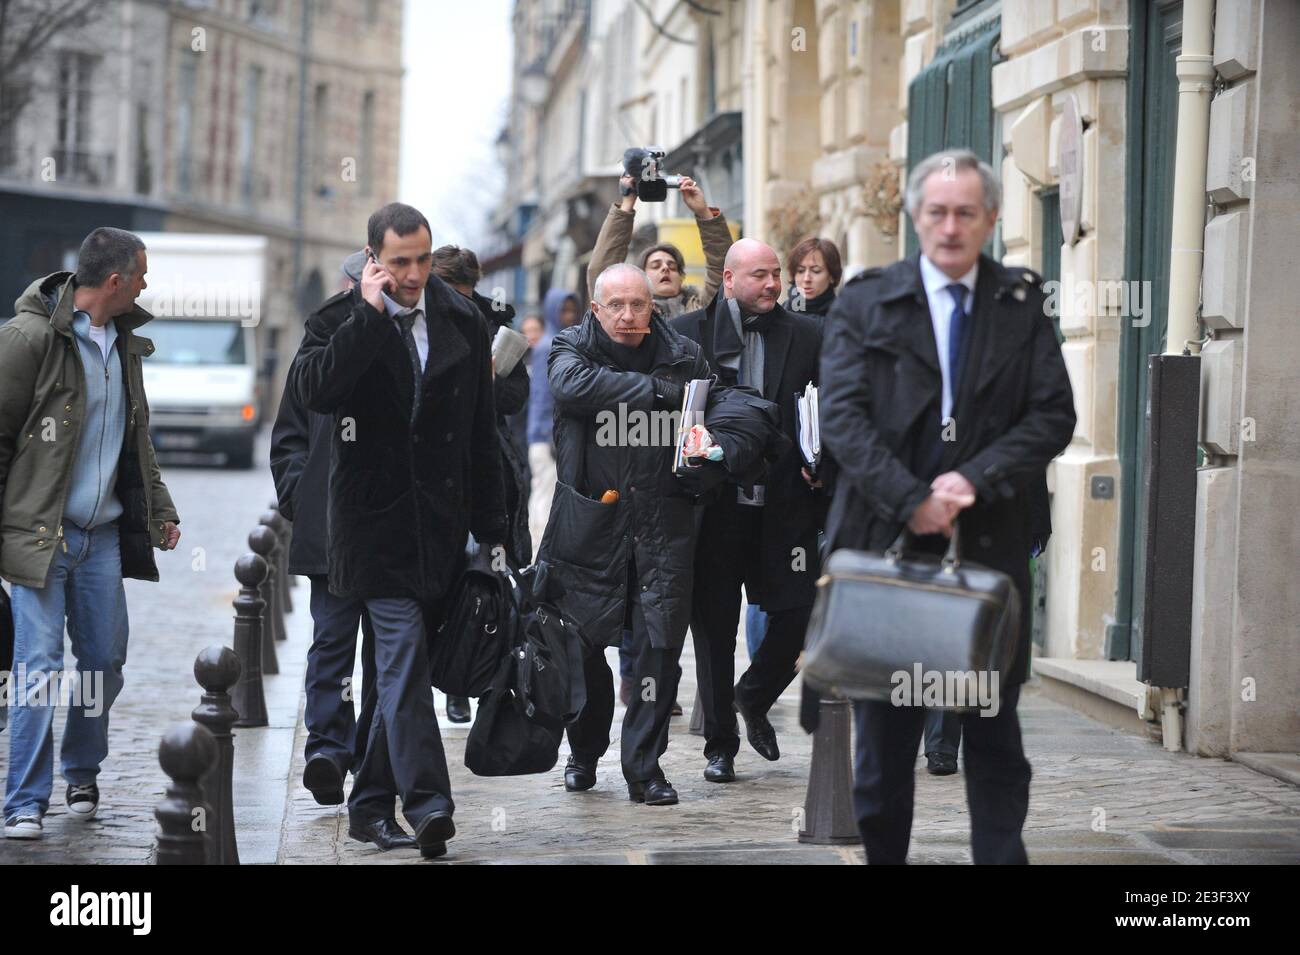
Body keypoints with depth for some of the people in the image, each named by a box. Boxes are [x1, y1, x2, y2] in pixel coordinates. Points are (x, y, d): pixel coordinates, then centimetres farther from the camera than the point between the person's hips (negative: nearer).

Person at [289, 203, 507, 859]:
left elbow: (482, 435, 12)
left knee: (400, 666, 10)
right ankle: (426, 802, -20)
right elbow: (312, 389, -24)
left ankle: (370, 805, 20)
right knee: (403, 657, -14)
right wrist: (370, 314, -21)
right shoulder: (341, 320, -2)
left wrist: (491, 529, 11)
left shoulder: (462, 321, 8)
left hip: (441, 525, 4)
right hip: (376, 522, -4)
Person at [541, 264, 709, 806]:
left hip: (663, 526, 1)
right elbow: (572, 385, -21)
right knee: (582, 646, 5)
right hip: (590, 519, -1)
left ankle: (644, 764, 6)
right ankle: (585, 754, 26)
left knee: (659, 646, -4)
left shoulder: (684, 357, 8)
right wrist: (659, 390, -18)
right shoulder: (572, 349, 2)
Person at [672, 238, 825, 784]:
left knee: (801, 615, -3)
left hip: (784, 506, 1)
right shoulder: (686, 333, 3)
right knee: (714, 628, 4)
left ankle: (752, 699, 26)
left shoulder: (807, 335, 7)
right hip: (714, 507, -1)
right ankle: (720, 744, 16)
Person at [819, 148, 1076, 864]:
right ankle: (882, 853, 14)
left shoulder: (1022, 306, 8)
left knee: (994, 737, 3)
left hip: (990, 544, 1)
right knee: (884, 732, 6)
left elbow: (1053, 415, 0)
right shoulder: (865, 302, 4)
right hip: (885, 539, -1)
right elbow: (842, 417, -6)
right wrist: (912, 501, -16)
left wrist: (975, 478, -14)